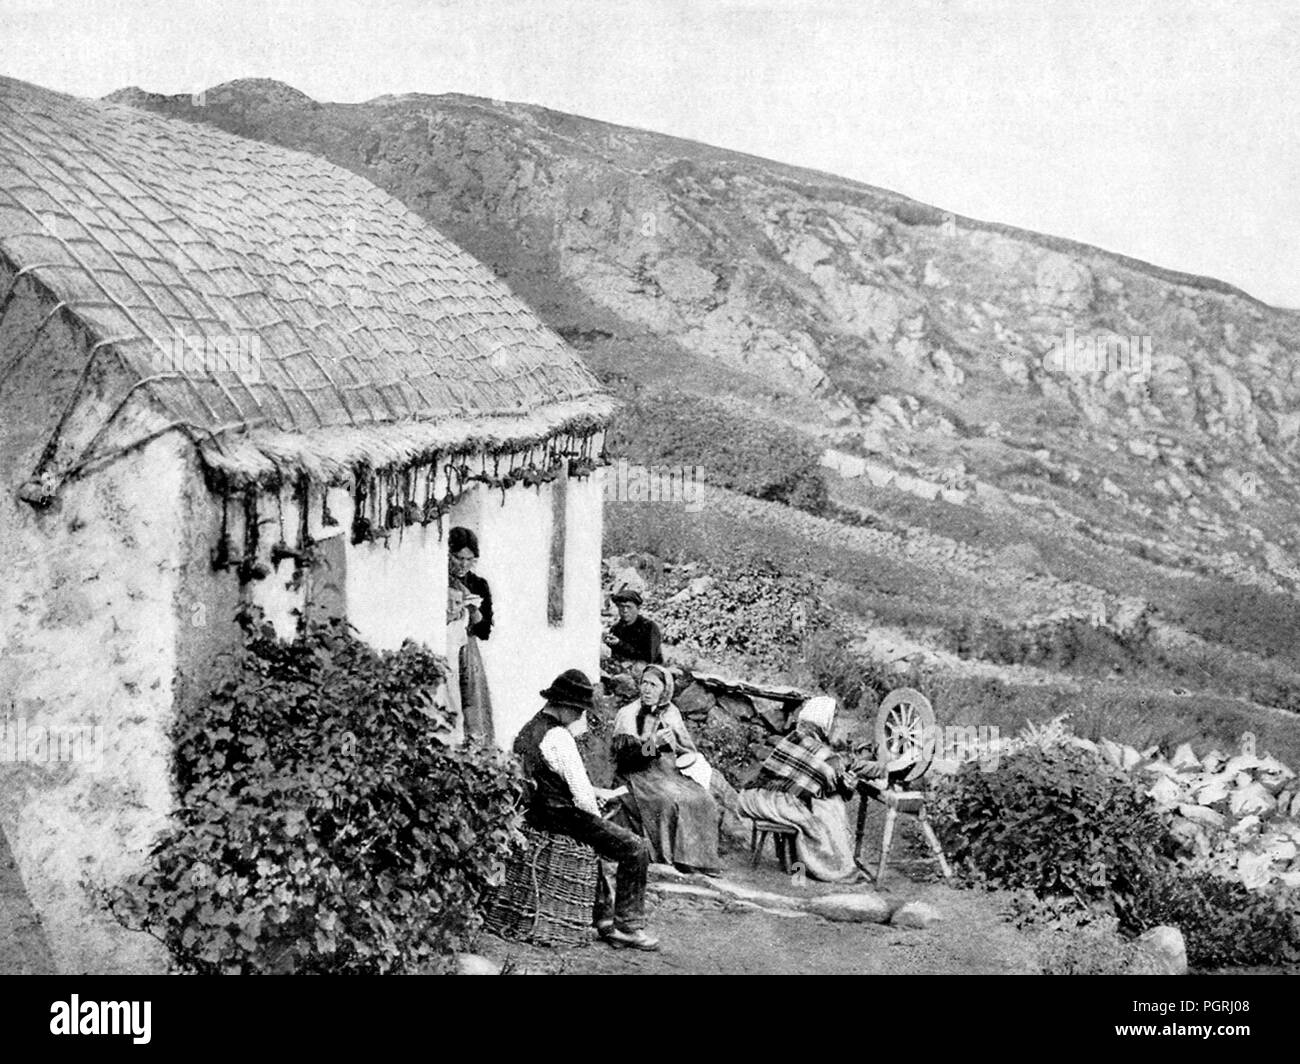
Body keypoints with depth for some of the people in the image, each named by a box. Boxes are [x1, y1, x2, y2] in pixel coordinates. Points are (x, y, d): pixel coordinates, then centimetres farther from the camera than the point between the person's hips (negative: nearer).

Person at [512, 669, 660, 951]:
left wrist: (595, 793, 14)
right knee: (635, 849, -10)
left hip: (535, 816, 10)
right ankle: (627, 927, -5)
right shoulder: (558, 737, -21)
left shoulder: (528, 729, 11)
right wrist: (596, 820, -3)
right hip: (563, 819, -10)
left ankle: (603, 915, 40)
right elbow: (581, 795, -21)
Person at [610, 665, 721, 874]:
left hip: (669, 771, 5)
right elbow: (621, 755, -13)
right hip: (637, 775, -5)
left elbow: (688, 750, 19)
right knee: (667, 801, -33)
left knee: (702, 799, -19)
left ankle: (700, 858, -12)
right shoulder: (628, 715, -2)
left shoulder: (671, 712, 13)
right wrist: (653, 744, -24)